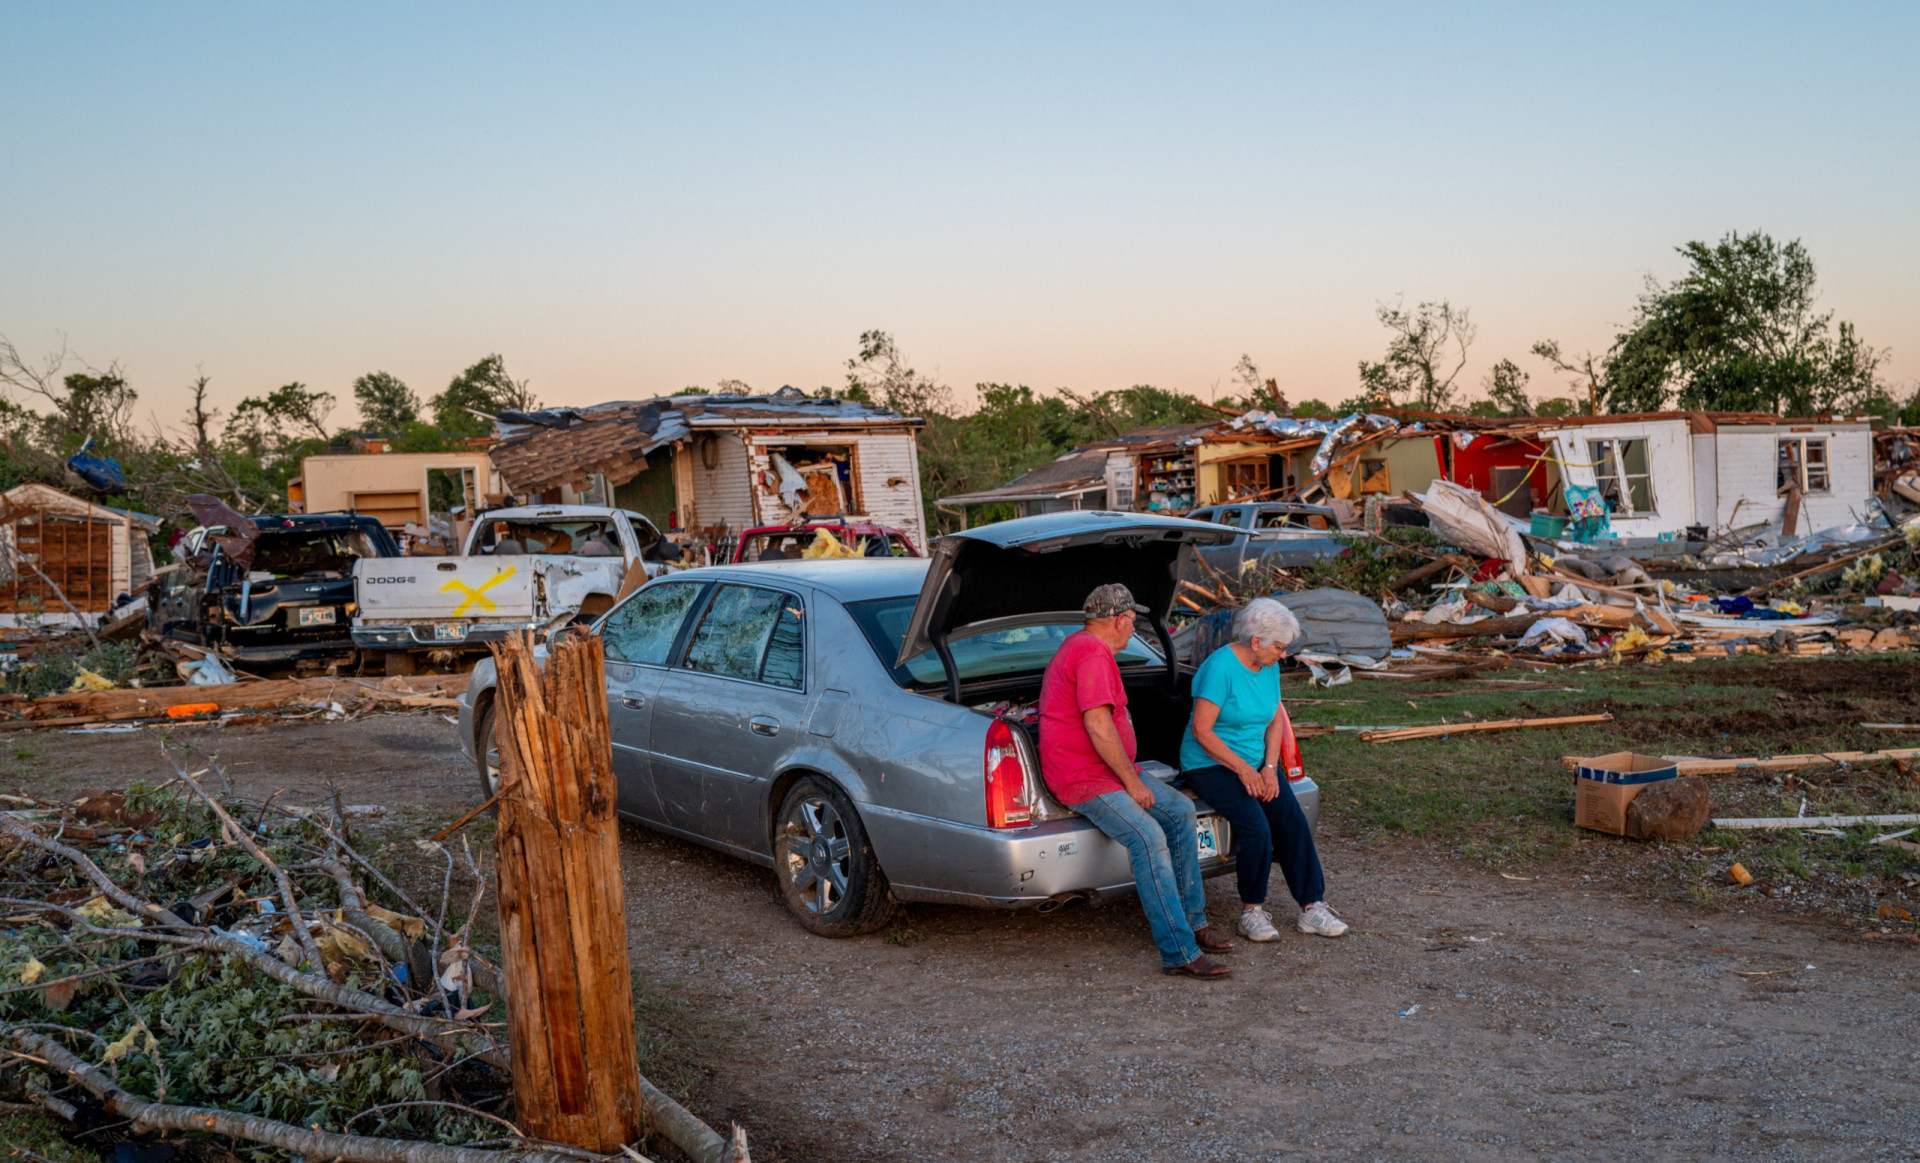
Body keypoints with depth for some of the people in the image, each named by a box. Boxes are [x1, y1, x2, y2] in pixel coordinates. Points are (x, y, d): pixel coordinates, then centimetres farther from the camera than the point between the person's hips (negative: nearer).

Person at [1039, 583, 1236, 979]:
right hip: (1083, 777, -11)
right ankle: (1180, 953, -27)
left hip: (1107, 767, 11)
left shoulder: (1079, 645, 20)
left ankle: (1190, 920, 11)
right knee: (1149, 837, -26)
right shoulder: (1093, 654, -17)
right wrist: (1132, 781, -17)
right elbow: (1097, 725, -25)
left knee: (1180, 810, 7)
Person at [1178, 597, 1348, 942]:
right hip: (1211, 765, -7)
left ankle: (1312, 907, -7)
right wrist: (1243, 770, -20)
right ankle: (1251, 911, -9)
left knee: (1293, 821, -14)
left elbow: (1275, 720, 11)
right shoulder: (1220, 668, -20)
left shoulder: (1269, 667, 5)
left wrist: (1269, 768, -5)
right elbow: (1201, 731, -20)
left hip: (1256, 762, 7)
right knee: (1256, 827, -26)